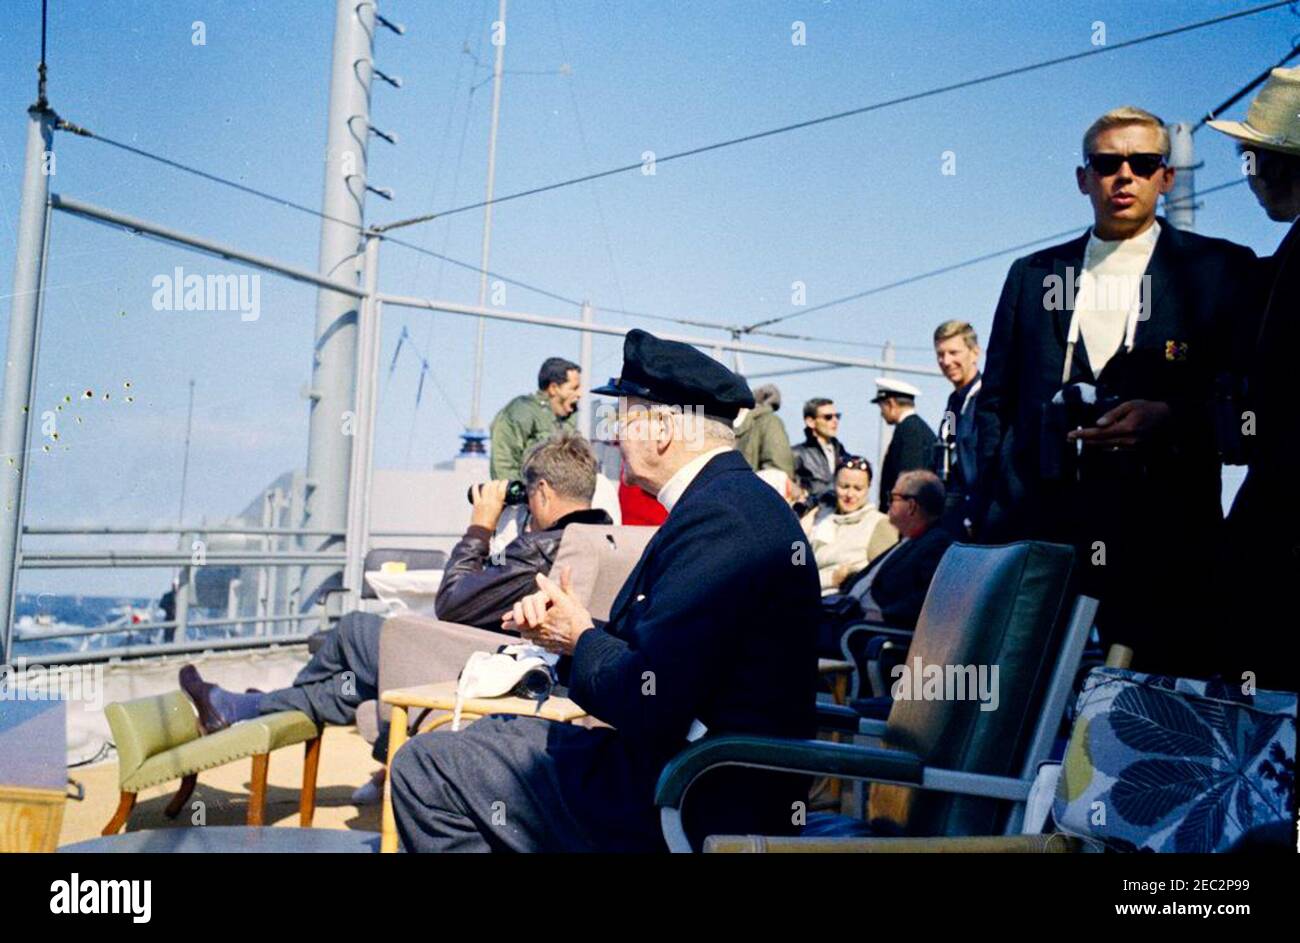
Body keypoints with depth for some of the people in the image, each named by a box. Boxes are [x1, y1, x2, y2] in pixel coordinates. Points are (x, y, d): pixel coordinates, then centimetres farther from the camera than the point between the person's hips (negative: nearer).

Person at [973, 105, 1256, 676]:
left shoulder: (1220, 270, 8)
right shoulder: (1032, 274, 15)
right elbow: (995, 400, 15)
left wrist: (1171, 417, -14)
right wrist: (989, 516, 6)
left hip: (1160, 536, -2)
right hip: (1035, 529, 2)